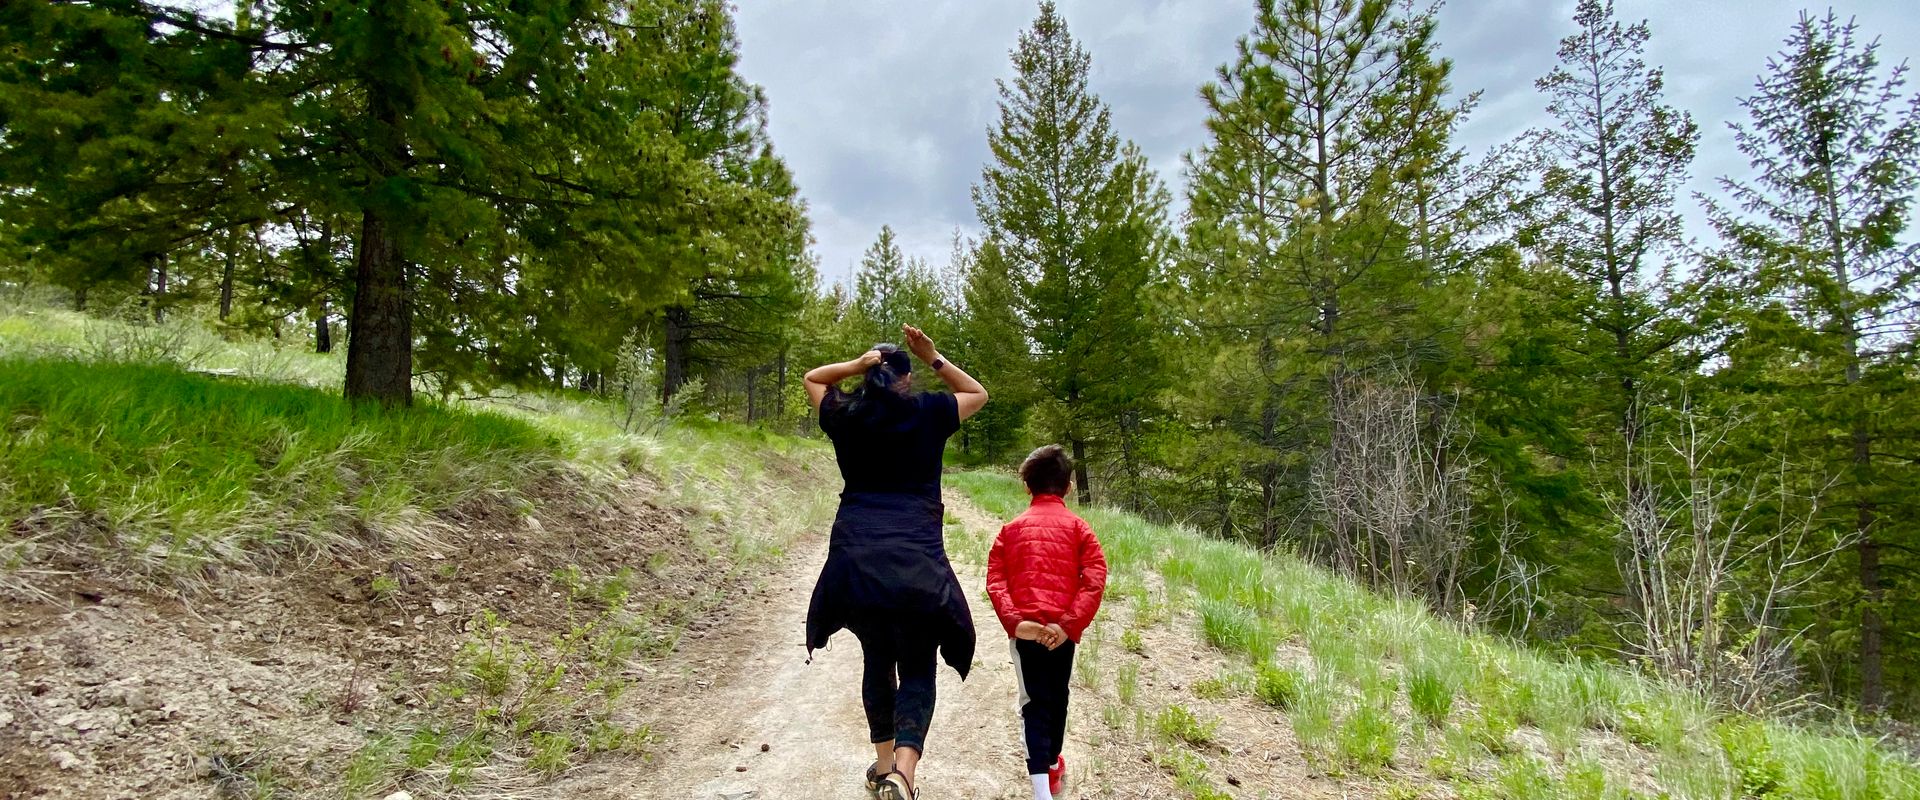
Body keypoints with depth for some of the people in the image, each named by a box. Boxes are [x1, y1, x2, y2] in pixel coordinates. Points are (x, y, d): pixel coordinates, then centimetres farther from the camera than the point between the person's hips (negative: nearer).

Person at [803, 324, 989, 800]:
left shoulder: (845, 416, 8)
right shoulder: (928, 413, 3)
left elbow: (811, 379, 28)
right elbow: (978, 394, 22)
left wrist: (855, 365, 9)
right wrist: (933, 358, 13)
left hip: (855, 556, 2)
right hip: (917, 562, -2)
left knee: (877, 659, 20)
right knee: (917, 670, 3)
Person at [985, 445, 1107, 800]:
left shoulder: (1012, 528, 10)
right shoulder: (1078, 526, 6)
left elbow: (995, 579, -4)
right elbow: (1095, 580, -8)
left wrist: (1014, 622, -12)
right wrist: (1070, 624, -12)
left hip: (1025, 628, 0)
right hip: (1062, 629, 1)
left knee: (1035, 704, 2)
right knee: (1057, 697, 21)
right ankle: (1053, 764, 42)